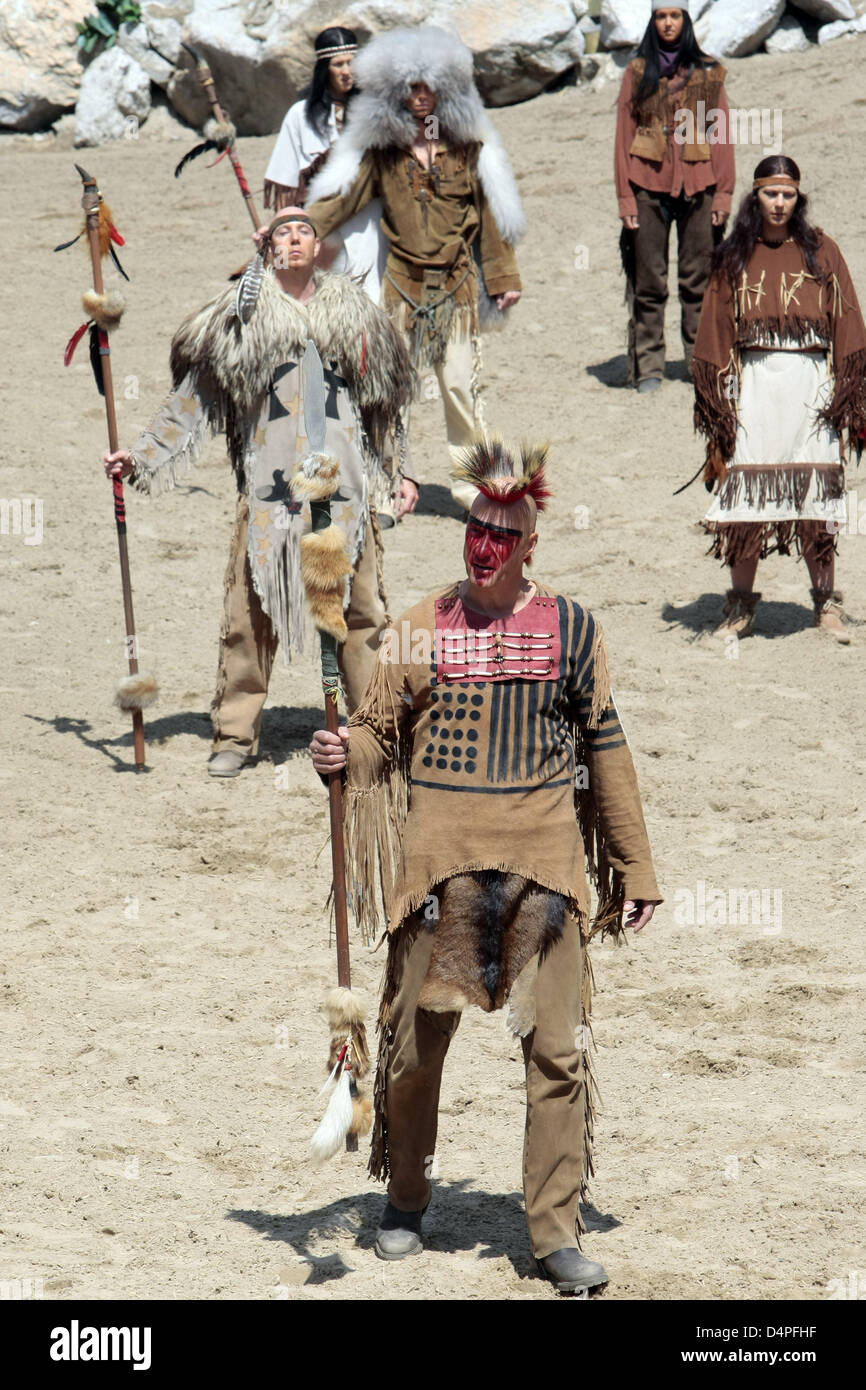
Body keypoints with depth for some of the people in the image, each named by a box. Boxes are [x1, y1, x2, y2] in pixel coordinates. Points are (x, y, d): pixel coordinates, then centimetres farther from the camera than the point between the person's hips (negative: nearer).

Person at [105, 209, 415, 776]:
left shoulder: (352, 314, 14)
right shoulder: (244, 315, 7)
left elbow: (389, 400, 22)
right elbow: (192, 399, 11)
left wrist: (404, 472, 17)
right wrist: (142, 455, 5)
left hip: (344, 484, 1)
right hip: (269, 485, -1)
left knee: (362, 610, 0)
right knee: (251, 613, -3)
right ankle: (235, 735, 6)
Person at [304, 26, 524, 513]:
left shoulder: (467, 145, 4)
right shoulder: (383, 149, 5)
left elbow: (490, 214, 7)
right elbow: (339, 197, 1)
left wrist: (503, 277, 6)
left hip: (457, 285, -1)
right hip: (403, 284, 1)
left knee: (461, 385, -3)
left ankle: (475, 487, 3)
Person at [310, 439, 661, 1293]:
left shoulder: (569, 628, 7)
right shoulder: (419, 629, 8)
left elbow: (604, 747, 10)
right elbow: (380, 731, 9)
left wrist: (635, 869, 9)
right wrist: (340, 753, -15)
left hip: (543, 855, 0)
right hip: (440, 859, 0)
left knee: (557, 1047, -3)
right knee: (417, 1038, 5)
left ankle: (556, 1232, 4)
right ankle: (404, 1202, 26)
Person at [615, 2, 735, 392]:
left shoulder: (708, 73, 8)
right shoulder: (637, 73, 7)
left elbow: (721, 136, 8)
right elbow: (623, 137, 6)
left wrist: (723, 193, 1)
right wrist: (626, 197, -1)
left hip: (697, 184, 0)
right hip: (649, 185, 0)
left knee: (699, 279, 0)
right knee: (649, 282, -1)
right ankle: (648, 367, 2)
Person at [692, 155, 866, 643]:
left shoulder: (821, 252, 6)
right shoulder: (733, 258, 7)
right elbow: (716, 335, 7)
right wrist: (717, 401, -1)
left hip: (809, 385, 0)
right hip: (754, 385, 0)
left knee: (815, 494, 1)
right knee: (746, 493, -1)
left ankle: (827, 604, 10)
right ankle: (741, 607, 7)